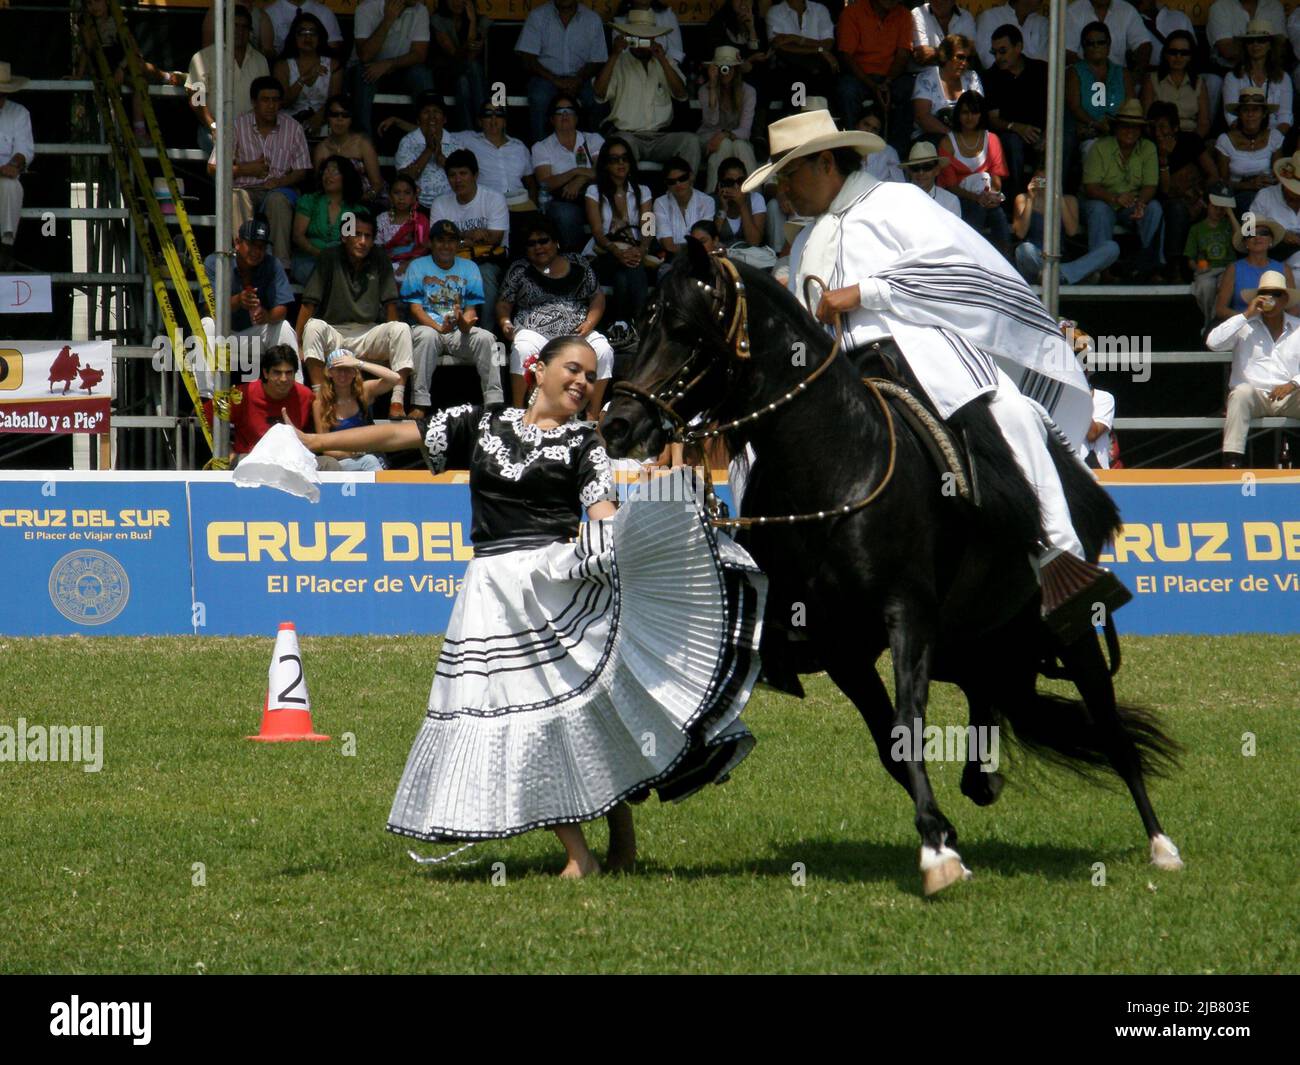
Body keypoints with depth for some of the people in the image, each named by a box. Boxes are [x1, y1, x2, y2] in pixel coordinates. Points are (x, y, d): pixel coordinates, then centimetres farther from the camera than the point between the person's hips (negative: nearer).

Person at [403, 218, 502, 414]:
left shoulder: (469, 268, 15)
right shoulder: (418, 267, 8)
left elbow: (472, 309, 6)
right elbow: (415, 307, -3)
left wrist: (464, 322, -20)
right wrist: (439, 327, -22)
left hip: (460, 332, 2)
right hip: (428, 326, -2)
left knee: (484, 337, -28)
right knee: (427, 336, -37)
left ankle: (494, 403, -28)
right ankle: (419, 405, -39)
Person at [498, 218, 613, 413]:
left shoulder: (578, 264, 15)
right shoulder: (519, 270, 12)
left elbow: (598, 296, 16)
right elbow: (503, 304, 11)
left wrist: (590, 323, -2)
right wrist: (505, 322, -11)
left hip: (576, 331, 2)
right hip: (535, 330, -2)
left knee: (603, 350, -27)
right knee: (523, 350, -36)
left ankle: (593, 415, -23)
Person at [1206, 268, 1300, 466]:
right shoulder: (1245, 327, 8)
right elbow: (1213, 342, -8)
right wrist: (1246, 315, -8)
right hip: (1254, 396, -1)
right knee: (1242, 391, -34)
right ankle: (1233, 458, -39)